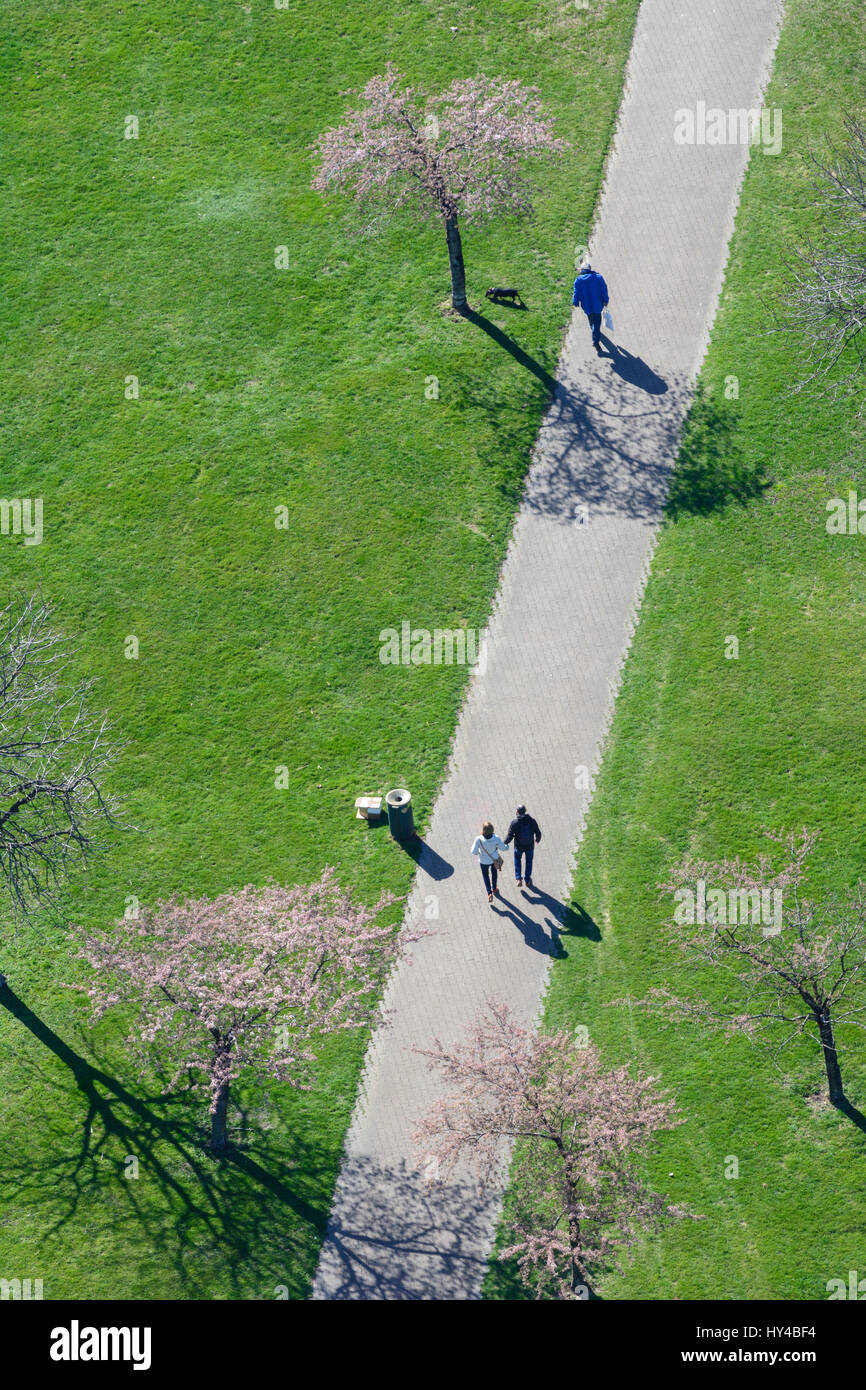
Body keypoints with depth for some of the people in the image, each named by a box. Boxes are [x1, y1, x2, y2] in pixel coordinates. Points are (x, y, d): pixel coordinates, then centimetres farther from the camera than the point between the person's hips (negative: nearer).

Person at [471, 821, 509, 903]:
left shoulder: (479, 839, -35)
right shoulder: (496, 838, -30)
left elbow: (474, 852, -25)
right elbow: (503, 848, -16)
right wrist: (506, 846, 8)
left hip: (484, 861, -2)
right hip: (494, 859, 2)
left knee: (485, 875, 26)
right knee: (494, 873, 31)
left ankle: (489, 893, 20)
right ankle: (494, 889, 53)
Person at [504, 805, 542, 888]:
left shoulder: (514, 822, -20)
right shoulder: (532, 820, -13)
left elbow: (510, 836, -17)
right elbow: (538, 833, -6)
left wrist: (505, 843, 2)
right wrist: (537, 839, 16)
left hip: (519, 846, -1)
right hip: (530, 846, 1)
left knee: (517, 860, 26)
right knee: (529, 861, 25)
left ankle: (519, 879, 16)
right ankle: (528, 881, 35)